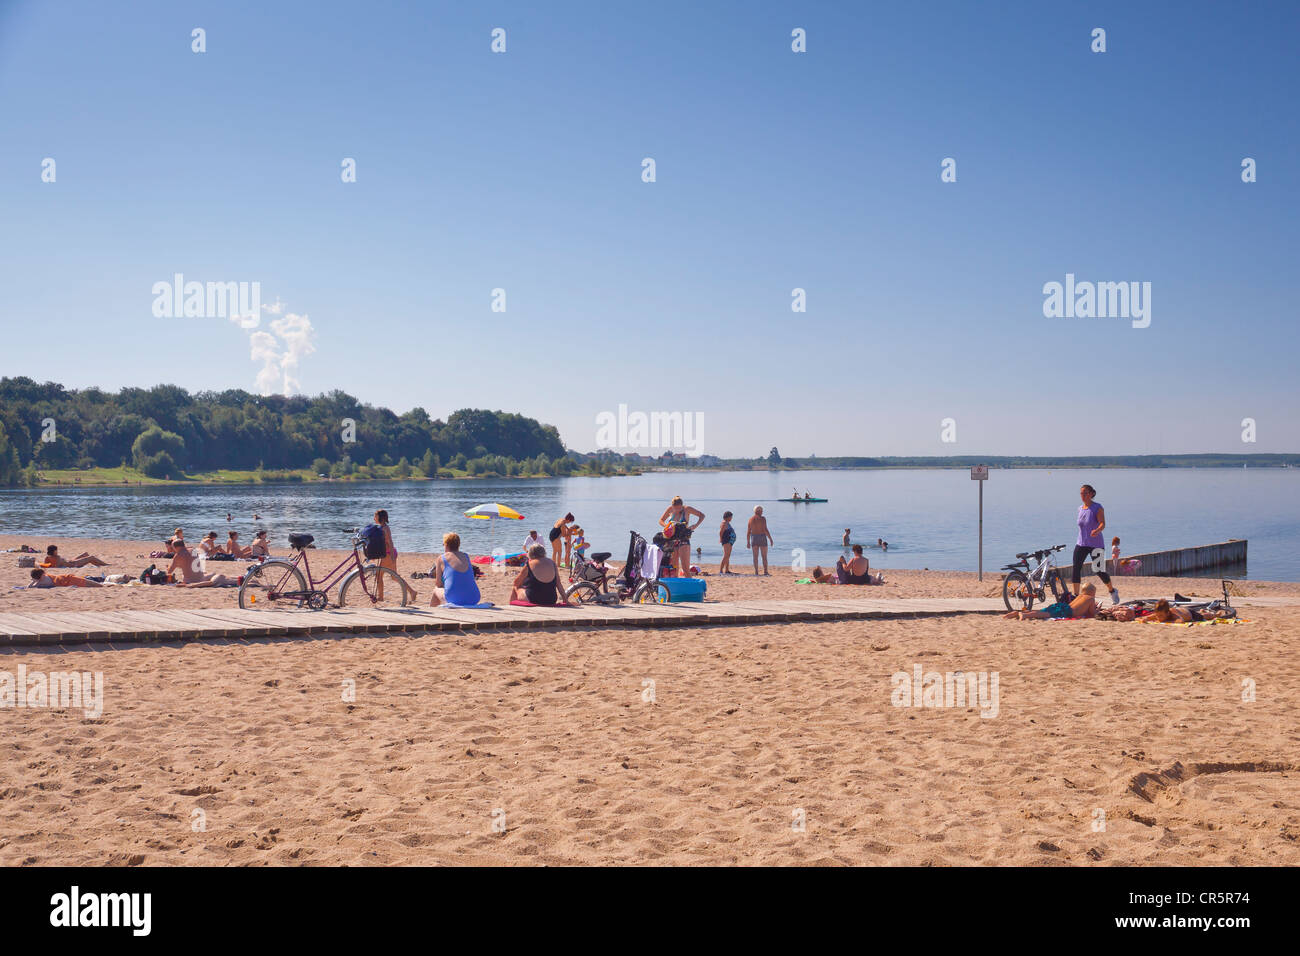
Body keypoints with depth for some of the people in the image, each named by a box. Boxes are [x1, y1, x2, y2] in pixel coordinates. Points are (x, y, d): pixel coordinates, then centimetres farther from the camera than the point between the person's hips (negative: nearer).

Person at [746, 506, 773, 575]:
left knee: (755, 556, 4)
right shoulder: (762, 518, -10)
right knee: (764, 556, 2)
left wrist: (748, 542, 10)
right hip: (762, 538, -4)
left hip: (754, 538, 4)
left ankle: (756, 572, -1)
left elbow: (748, 532, 5)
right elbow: (765, 530, -17)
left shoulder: (751, 519, 5)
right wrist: (770, 539, -11)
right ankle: (765, 572, -1)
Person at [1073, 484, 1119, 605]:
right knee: (1075, 569, -11)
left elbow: (1103, 524, -23)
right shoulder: (1080, 508, 9)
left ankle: (1113, 591, 28)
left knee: (1099, 571, 1)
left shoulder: (1098, 508, -9)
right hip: (1081, 544, 5)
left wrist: (1097, 531, -43)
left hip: (1096, 544, -5)